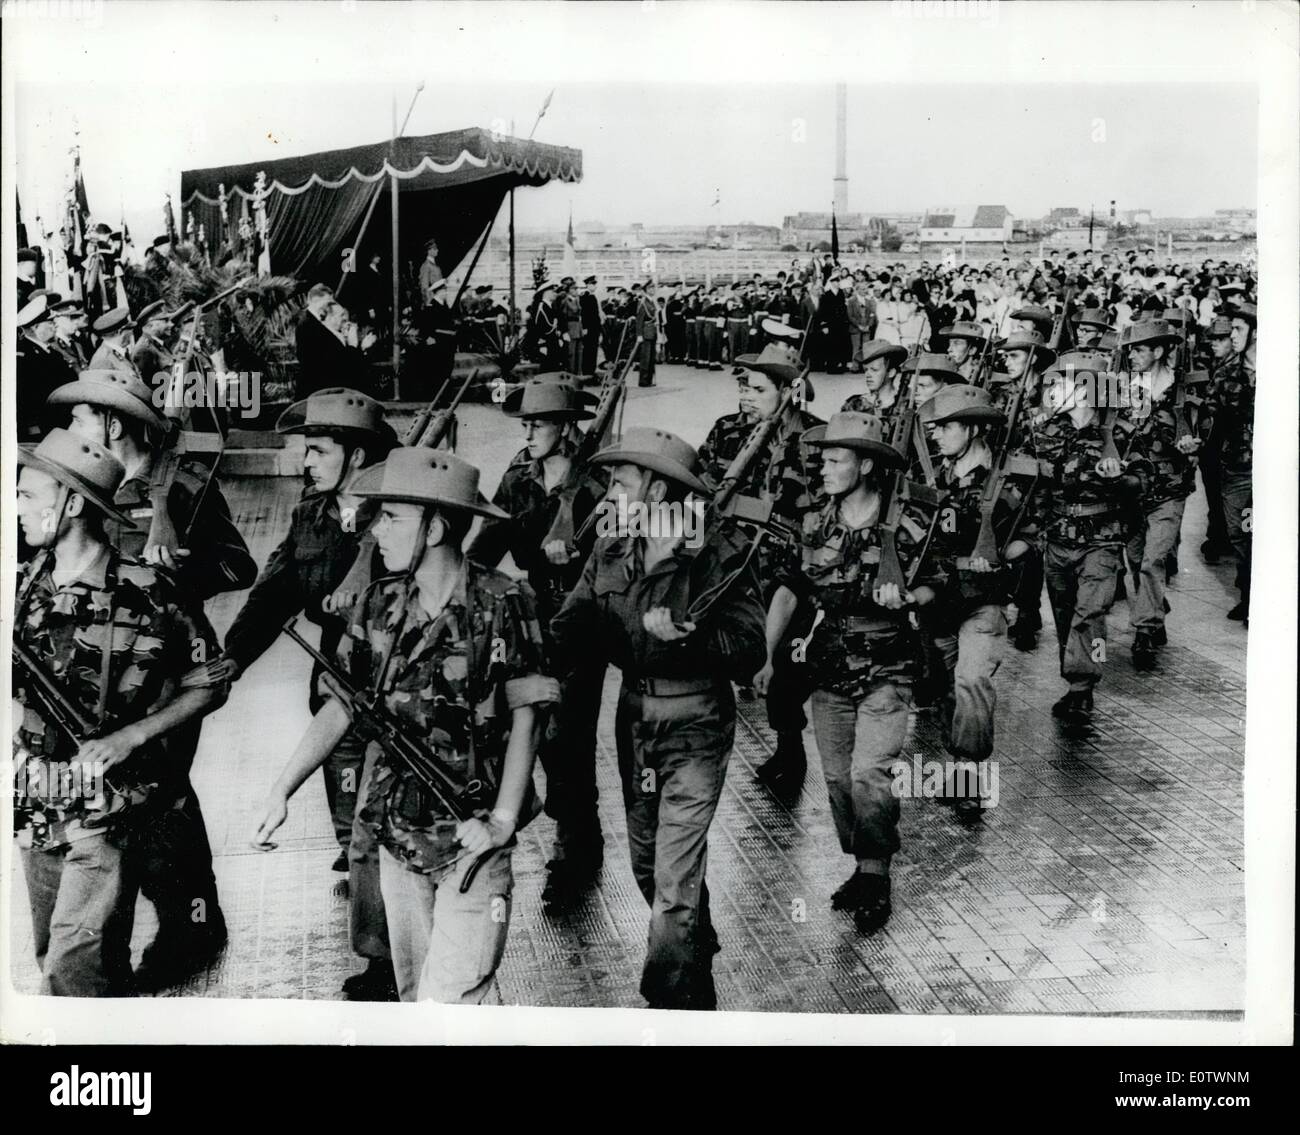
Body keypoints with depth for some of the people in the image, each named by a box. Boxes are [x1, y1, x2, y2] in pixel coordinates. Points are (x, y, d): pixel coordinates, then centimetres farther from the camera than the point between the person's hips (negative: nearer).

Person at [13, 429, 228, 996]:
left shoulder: (146, 593, -13)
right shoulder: (24, 586, 2)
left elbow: (208, 686, -5)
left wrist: (128, 737, -16)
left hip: (102, 813, -6)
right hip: (35, 812, 6)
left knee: (74, 964, -10)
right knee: (52, 957, 17)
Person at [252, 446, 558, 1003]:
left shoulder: (501, 602, -13)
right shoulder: (379, 604, 2)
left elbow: (524, 717, -9)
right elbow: (341, 706, 6)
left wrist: (503, 820, -17)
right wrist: (281, 791, -1)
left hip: (470, 839, -5)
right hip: (397, 834, 5)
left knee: (452, 998, -8)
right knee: (413, 991, 16)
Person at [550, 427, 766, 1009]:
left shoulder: (720, 553, -14)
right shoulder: (609, 554, 3)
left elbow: (749, 649, -17)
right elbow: (570, 630, -4)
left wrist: (687, 634, -32)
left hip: (695, 723, -6)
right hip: (633, 715, 6)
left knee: (674, 877, -9)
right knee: (646, 862, 20)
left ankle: (671, 996, 5)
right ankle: (699, 968, 44)